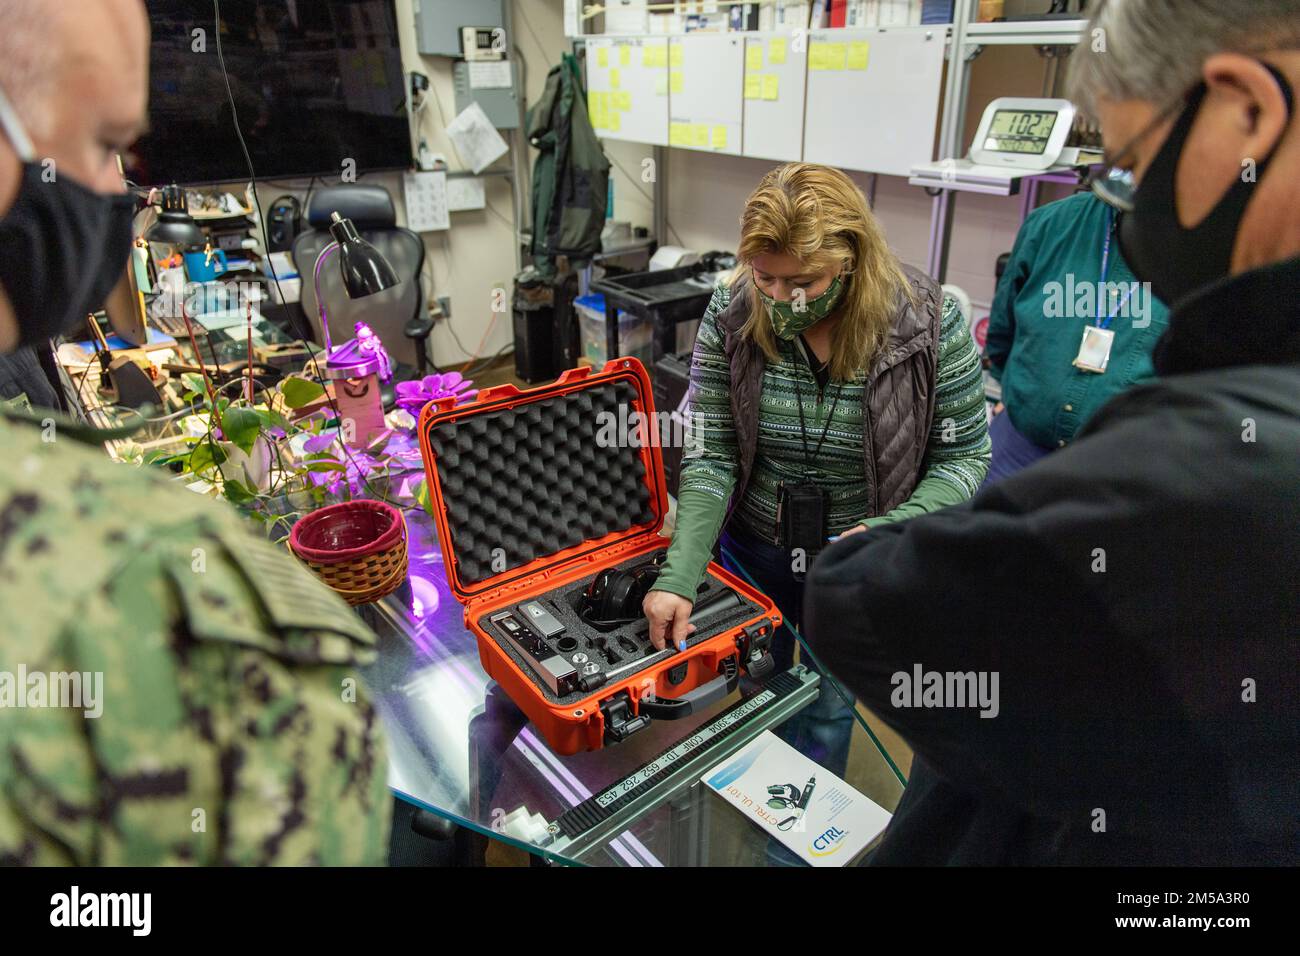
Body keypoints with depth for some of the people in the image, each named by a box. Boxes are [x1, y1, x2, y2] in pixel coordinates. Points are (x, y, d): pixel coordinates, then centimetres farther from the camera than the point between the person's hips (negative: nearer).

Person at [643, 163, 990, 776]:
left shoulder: (929, 323, -21)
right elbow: (709, 456, -16)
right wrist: (679, 577, -25)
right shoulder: (732, 314, -16)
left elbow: (963, 458, -12)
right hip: (753, 547, 2)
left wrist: (888, 532, -29)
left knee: (827, 710, 18)